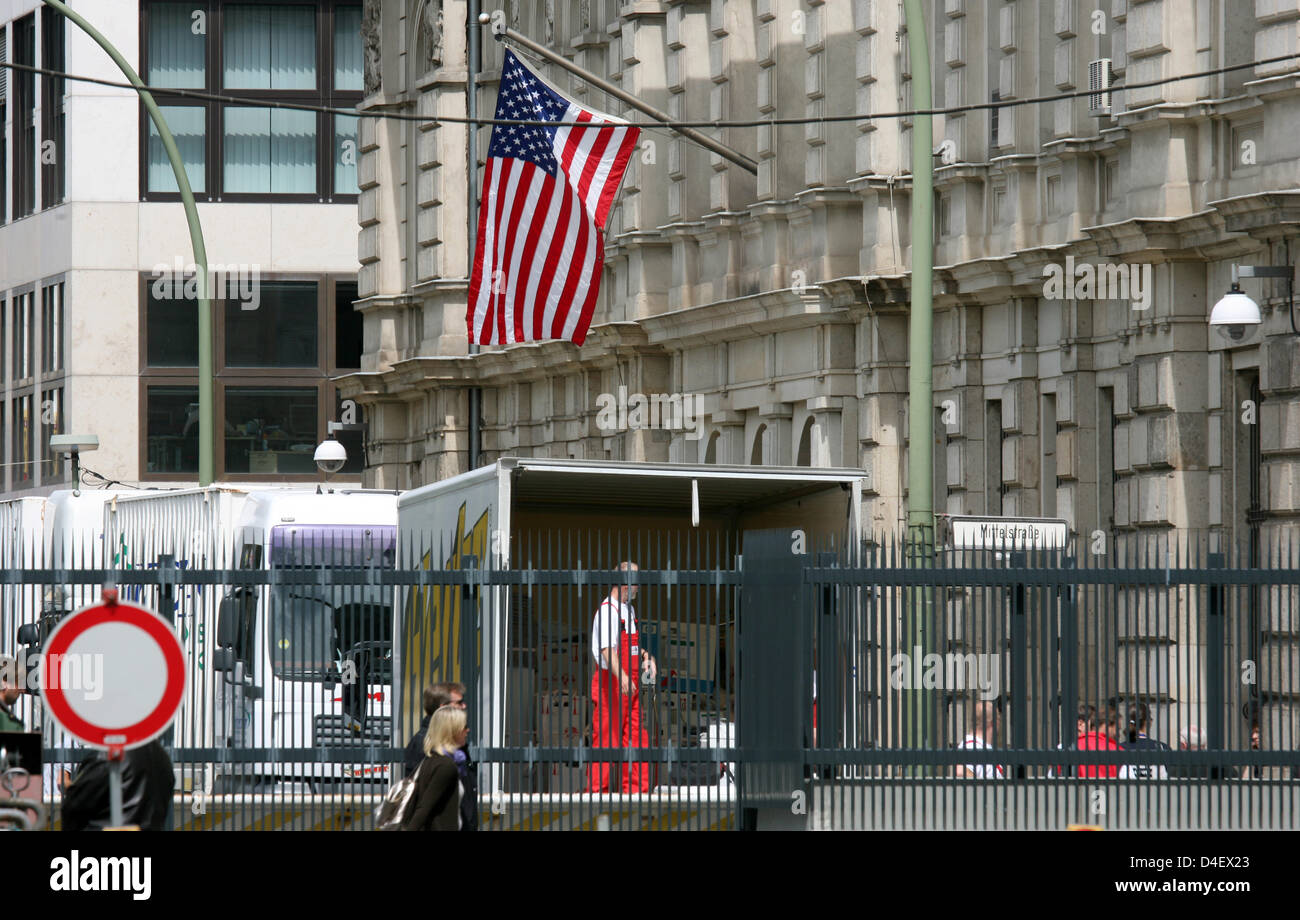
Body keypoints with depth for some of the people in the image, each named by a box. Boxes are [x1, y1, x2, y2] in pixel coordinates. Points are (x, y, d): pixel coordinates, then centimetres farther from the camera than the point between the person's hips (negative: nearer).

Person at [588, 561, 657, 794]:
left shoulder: (628, 610, 17)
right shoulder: (608, 610, -13)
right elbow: (608, 650, -24)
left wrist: (644, 654, 12)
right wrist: (622, 677, -36)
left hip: (630, 684, 9)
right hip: (612, 684, -9)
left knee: (636, 735, 6)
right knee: (607, 738, -5)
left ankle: (636, 787, 9)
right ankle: (597, 789, 0)